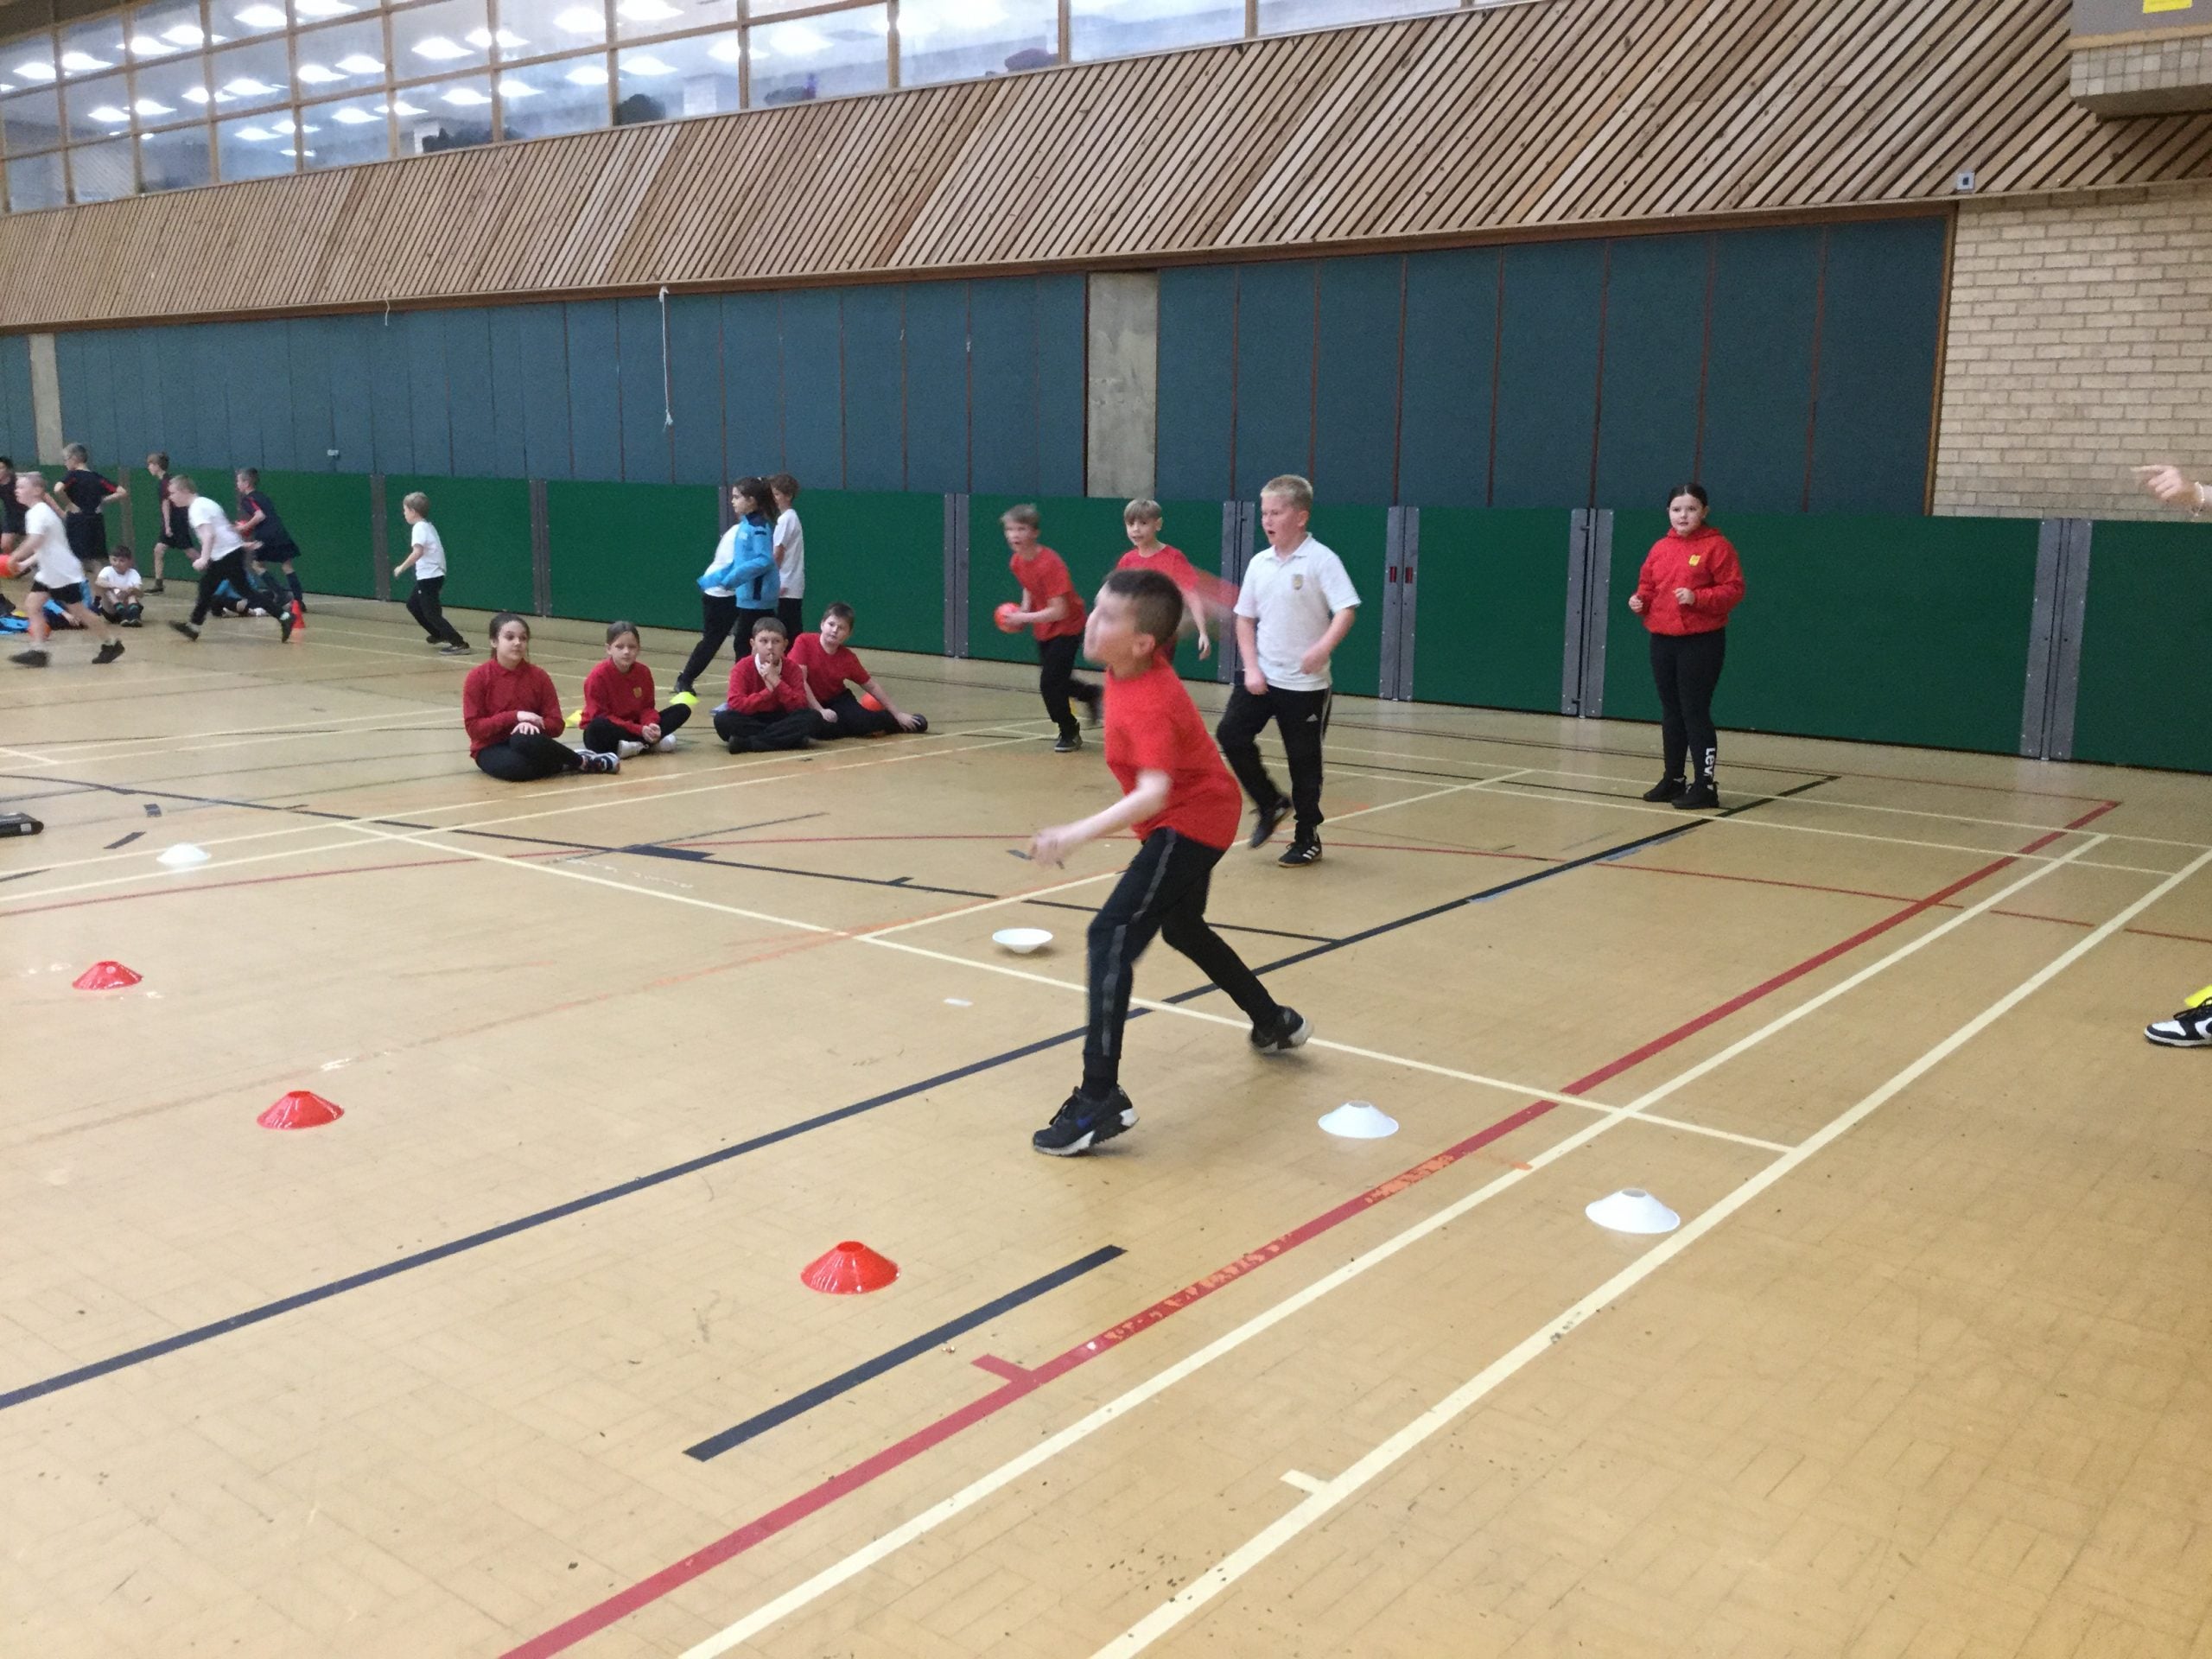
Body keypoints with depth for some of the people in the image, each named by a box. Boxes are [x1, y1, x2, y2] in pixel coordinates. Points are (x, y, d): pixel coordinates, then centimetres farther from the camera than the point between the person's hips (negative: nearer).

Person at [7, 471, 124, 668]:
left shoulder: (38, 513, -18)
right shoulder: (40, 511, 12)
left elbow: (34, 542, -34)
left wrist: (14, 558, -23)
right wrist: (25, 564, 12)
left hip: (64, 573, -10)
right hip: (48, 572, 10)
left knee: (78, 611, 0)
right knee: (32, 606, 1)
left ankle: (111, 644, 14)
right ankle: (38, 652, -2)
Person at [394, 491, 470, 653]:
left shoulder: (419, 527, -14)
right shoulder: (428, 526, 15)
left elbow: (418, 552, -28)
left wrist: (402, 567, -19)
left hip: (428, 577, -10)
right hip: (435, 574, 10)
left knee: (431, 613, -8)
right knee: (413, 605, 22)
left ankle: (458, 643, -15)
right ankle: (439, 636, 26)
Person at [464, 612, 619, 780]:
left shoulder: (539, 676, -1)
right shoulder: (478, 677, -8)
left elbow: (556, 724, -1)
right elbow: (474, 727, -11)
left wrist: (534, 723, -23)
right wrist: (515, 716, -21)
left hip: (526, 743, 1)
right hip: (491, 748, -1)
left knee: (525, 740, -38)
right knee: (514, 766, -38)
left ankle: (577, 761, -13)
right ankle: (581, 762, -17)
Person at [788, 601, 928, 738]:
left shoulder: (848, 658, -8)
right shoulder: (804, 642, -18)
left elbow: (872, 687, 1)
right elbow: (800, 680, -21)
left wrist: (898, 714, 0)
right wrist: (820, 711, -25)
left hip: (837, 700, 3)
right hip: (809, 703, -3)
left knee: (862, 722, -25)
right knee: (821, 727, -36)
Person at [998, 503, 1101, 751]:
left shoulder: (1050, 563, -30)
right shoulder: (1016, 562, -7)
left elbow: (1059, 611, -29)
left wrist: (1023, 618, -26)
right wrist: (1023, 610, -5)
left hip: (1066, 626, -8)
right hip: (1043, 629, 8)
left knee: (1050, 683, -11)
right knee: (1052, 682, 17)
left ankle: (1069, 734, 10)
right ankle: (1091, 694, 44)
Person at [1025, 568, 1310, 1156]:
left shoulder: (1148, 704, -31)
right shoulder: (1132, 664, -7)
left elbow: (1154, 792, -44)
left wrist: (1077, 834, -53)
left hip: (1190, 823, -11)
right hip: (1197, 816, 11)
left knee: (1112, 935, -23)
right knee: (1182, 928, 30)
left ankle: (1100, 1100, -28)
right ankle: (1275, 1024, 51)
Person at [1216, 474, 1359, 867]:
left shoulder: (1321, 561, -11)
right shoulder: (1259, 563, 6)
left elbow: (1346, 610, -19)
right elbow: (1245, 618, 11)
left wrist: (1323, 648, -36)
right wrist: (1251, 668, 0)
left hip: (1305, 684, -5)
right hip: (1261, 677, 5)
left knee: (1304, 761, 3)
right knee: (1231, 733, -8)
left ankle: (1307, 839, 21)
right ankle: (1271, 805, 14)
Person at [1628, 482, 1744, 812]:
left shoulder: (1716, 546, -6)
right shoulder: (1660, 548, 10)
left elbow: (1733, 589, -10)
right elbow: (1647, 586, 18)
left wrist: (1697, 598, -23)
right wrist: (1639, 601, -3)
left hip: (1701, 642, -6)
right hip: (1663, 640, 6)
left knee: (1695, 711, -7)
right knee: (1670, 711, 13)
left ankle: (1705, 785, -1)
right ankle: (1673, 779, 24)